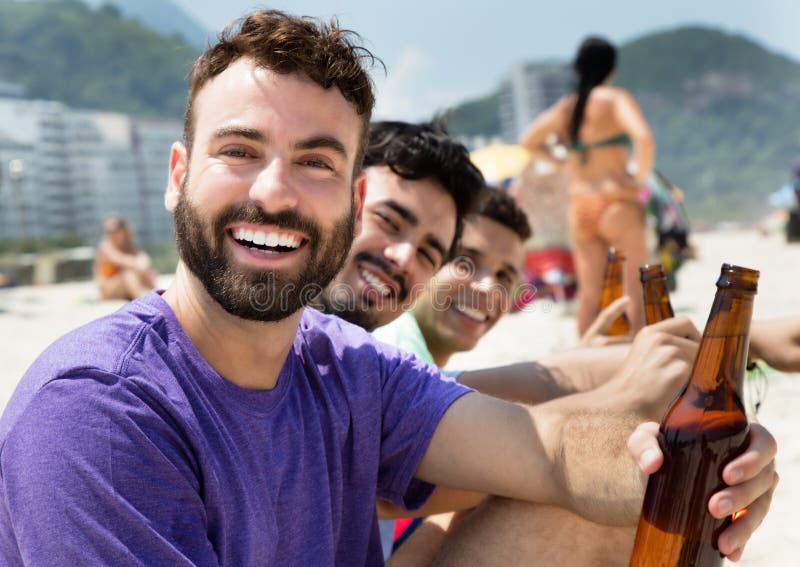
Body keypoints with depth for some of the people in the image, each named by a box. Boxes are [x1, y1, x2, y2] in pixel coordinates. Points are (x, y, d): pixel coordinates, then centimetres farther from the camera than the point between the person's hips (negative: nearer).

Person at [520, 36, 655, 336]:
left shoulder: (564, 107, 8)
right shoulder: (614, 98, -7)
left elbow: (528, 141, 21)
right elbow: (644, 139, -23)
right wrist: (639, 176, -10)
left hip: (580, 206, 5)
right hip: (617, 203, -5)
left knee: (589, 292, 9)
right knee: (636, 289, 3)